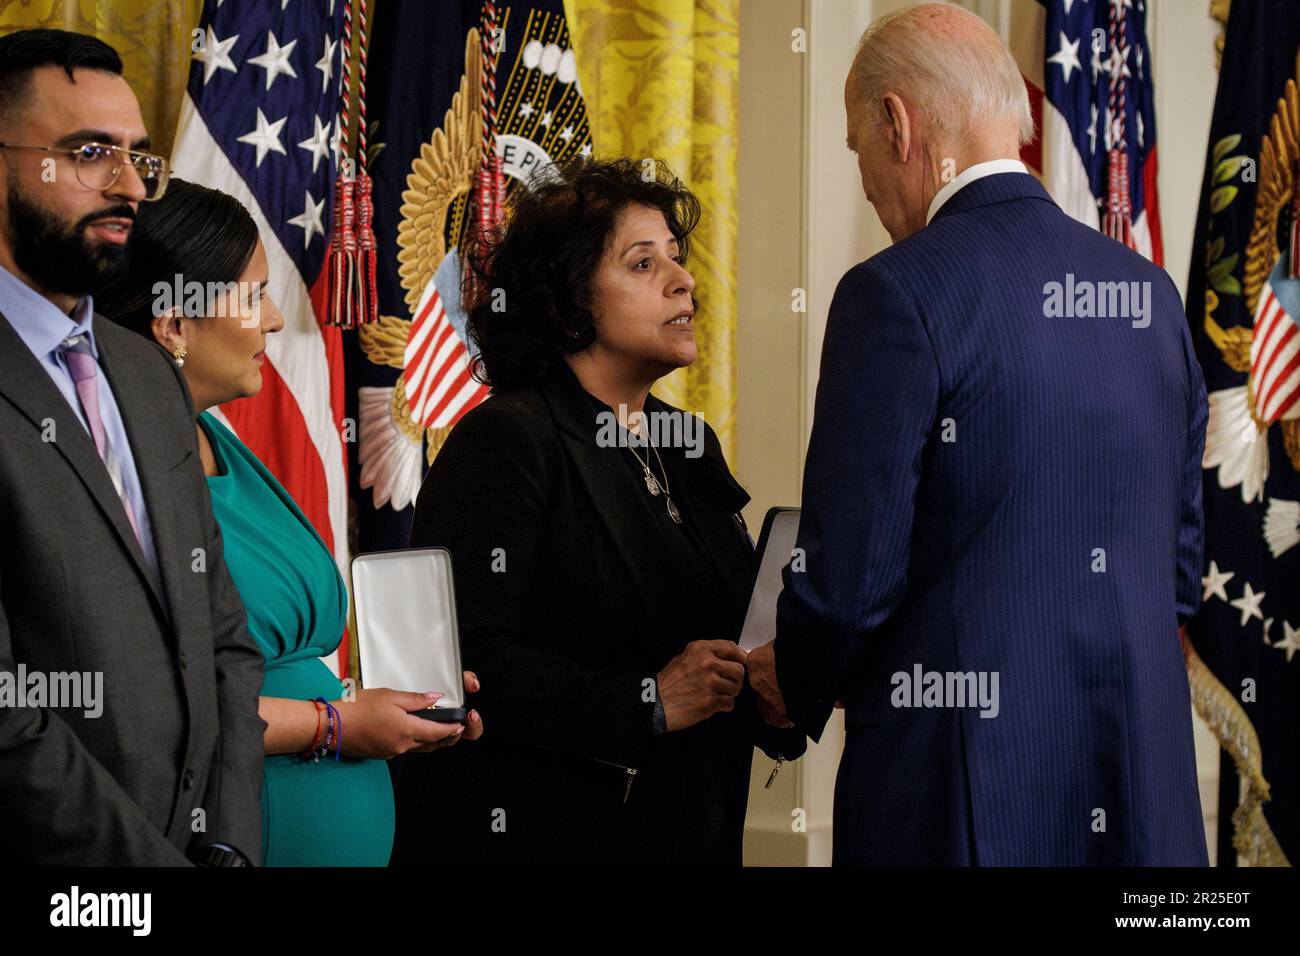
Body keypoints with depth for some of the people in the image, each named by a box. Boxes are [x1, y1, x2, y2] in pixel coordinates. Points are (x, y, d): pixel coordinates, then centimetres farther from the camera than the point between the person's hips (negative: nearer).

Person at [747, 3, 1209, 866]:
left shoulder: (900, 292, -12)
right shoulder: (1152, 294, 8)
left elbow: (850, 573, -14)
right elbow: (1179, 573, 13)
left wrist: (796, 684, 6)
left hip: (960, 794, -6)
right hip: (1148, 793, 6)